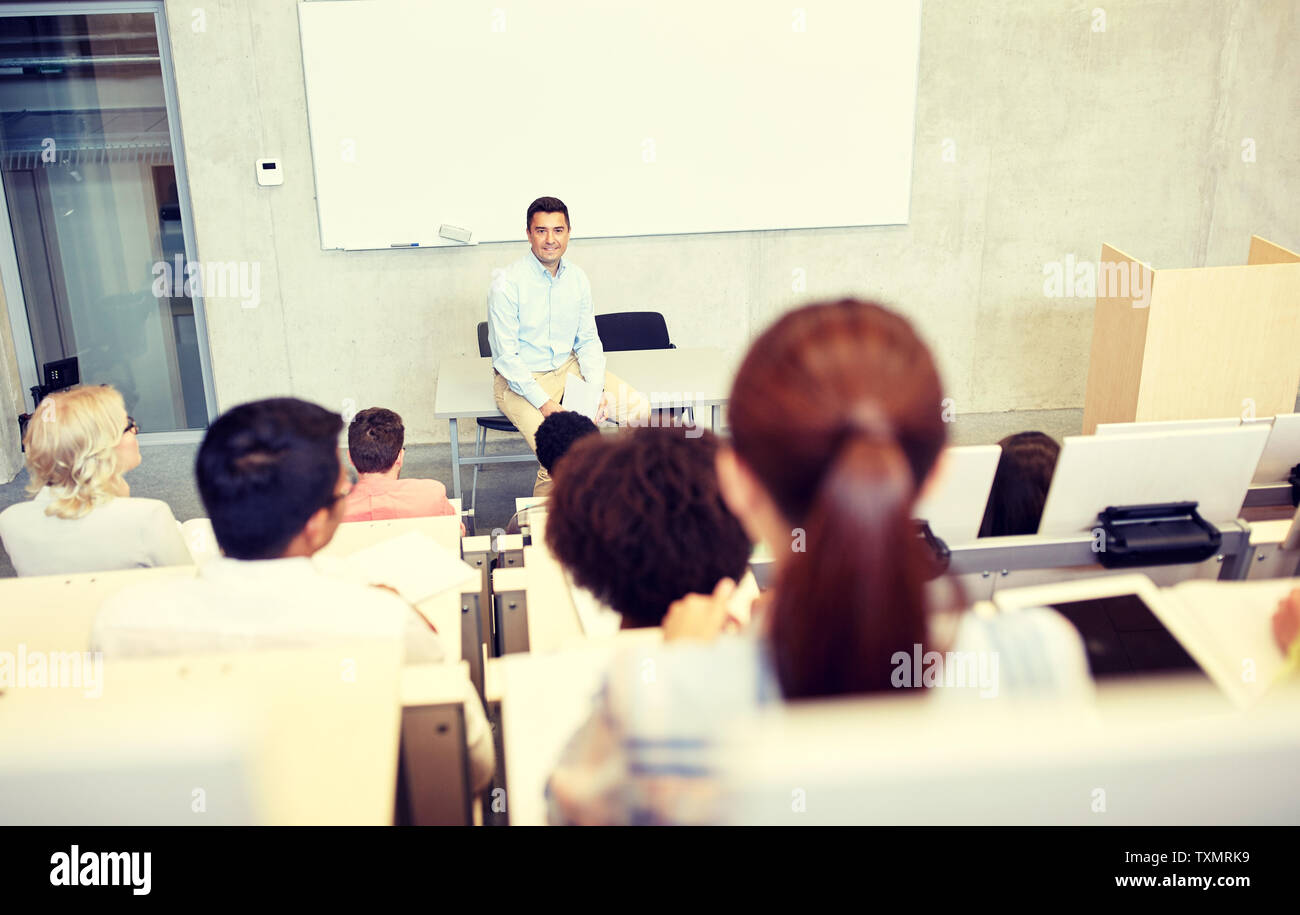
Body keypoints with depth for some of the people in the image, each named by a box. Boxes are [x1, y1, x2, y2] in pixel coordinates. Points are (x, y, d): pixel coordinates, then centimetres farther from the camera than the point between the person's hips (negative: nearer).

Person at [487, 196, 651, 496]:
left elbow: (588, 341, 7)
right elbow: (506, 356, -16)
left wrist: (595, 389, -10)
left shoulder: (577, 278, 2)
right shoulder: (507, 284, -15)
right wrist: (544, 402, -23)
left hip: (569, 367, 6)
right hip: (520, 379, -6)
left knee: (638, 407, -10)